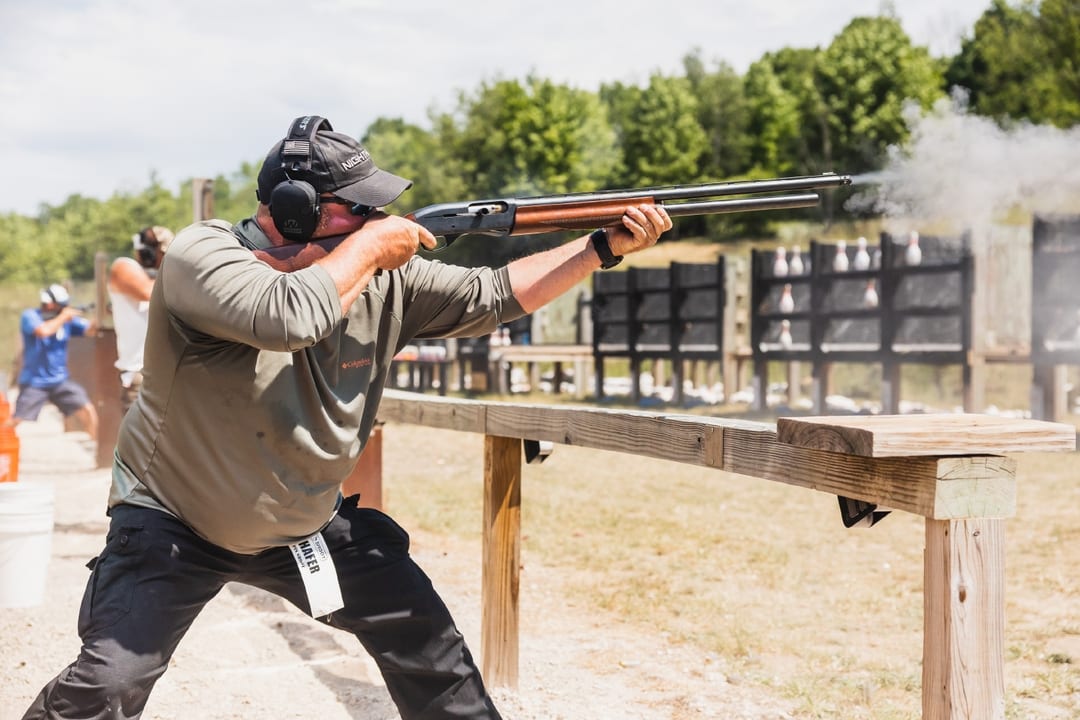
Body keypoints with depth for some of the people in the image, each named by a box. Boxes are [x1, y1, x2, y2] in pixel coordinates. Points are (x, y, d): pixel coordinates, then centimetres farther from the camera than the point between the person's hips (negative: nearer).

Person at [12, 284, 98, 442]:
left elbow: (90, 329, -6)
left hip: (60, 380, 3)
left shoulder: (67, 318, 2)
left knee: (89, 411, -10)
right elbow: (43, 331, -29)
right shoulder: (30, 316, -10)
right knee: (14, 423, -7)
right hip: (33, 383, -3)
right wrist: (63, 317, -16)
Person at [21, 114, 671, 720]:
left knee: (435, 655, 8)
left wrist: (607, 247, -10)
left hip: (312, 523, 5)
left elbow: (493, 296, -2)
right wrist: (368, 246, -26)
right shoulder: (201, 254, -23)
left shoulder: (387, 278, -8)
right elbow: (289, 315, -41)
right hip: (174, 525, -5)